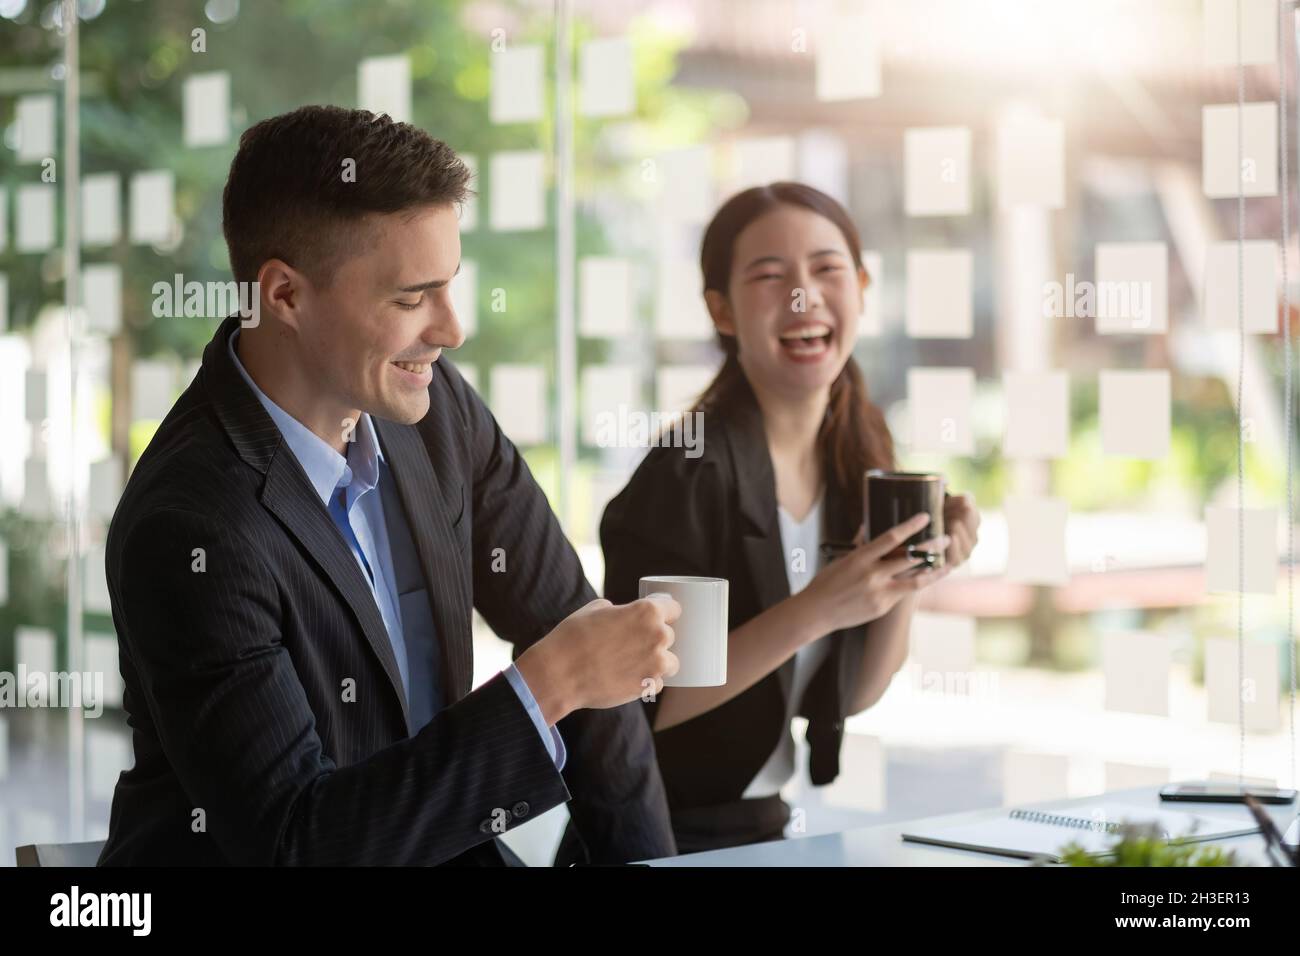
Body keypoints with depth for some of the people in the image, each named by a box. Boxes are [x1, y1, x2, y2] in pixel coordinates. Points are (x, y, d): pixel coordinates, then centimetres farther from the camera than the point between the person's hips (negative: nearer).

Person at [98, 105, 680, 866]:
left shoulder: (433, 404, -4)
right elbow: (287, 838, -24)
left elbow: (566, 622, 6)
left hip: (439, 845, 6)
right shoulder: (188, 529, -23)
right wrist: (547, 687, -25)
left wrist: (644, 858, 2)